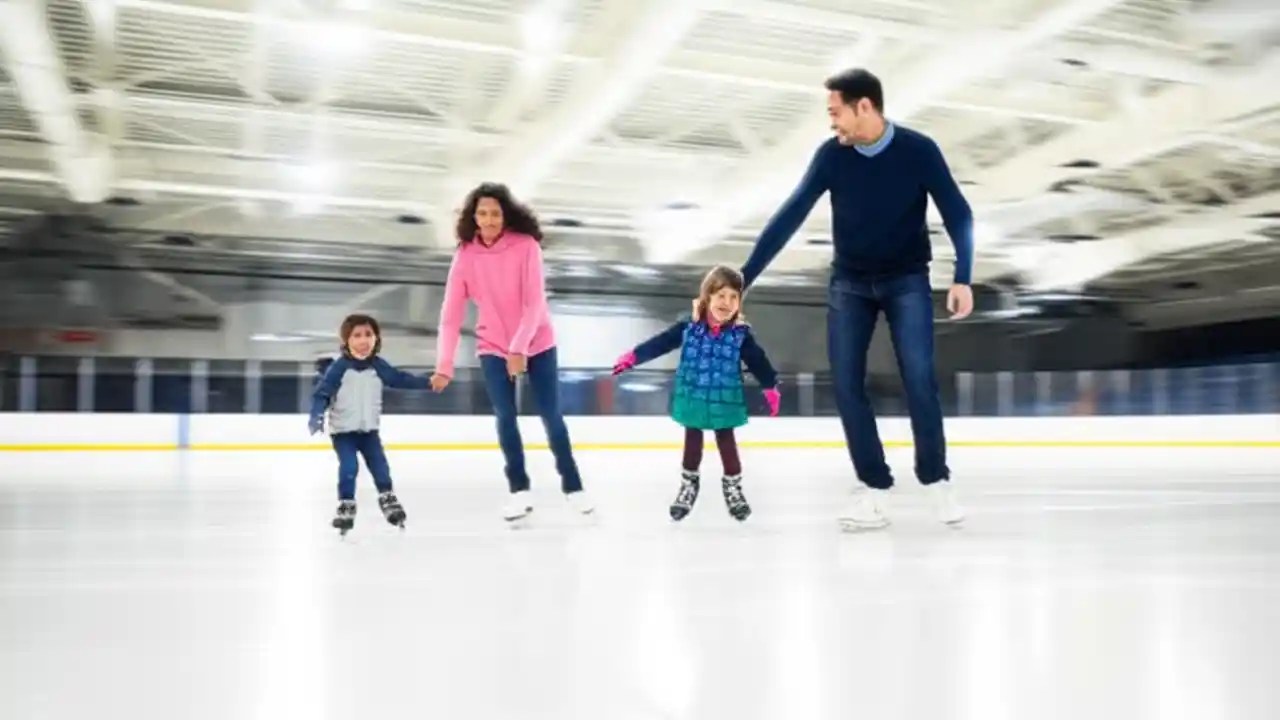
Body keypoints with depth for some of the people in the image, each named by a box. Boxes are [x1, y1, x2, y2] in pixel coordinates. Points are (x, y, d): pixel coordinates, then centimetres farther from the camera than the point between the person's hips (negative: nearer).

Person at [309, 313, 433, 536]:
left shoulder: (379, 366, -1)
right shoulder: (338, 367, -15)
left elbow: (400, 379, 6)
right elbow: (322, 392, -17)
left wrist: (427, 382, 0)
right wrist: (317, 416, -31)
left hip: (369, 429, 4)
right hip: (343, 430, -4)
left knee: (379, 464, 4)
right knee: (349, 467, -14)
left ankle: (387, 498, 22)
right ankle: (345, 505, -1)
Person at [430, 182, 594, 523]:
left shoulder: (526, 246, -17)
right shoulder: (465, 255, -10)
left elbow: (534, 302, -20)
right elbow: (451, 313, -13)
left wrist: (519, 348, -28)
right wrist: (444, 364, -19)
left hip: (537, 343, -2)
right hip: (493, 347, 2)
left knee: (551, 415, 3)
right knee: (505, 417, -4)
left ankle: (573, 486, 16)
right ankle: (519, 490, 9)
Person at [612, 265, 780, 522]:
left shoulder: (740, 334, -13)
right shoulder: (689, 327, -13)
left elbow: (757, 361, -3)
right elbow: (660, 343, -6)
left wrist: (771, 388, 1)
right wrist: (632, 358, -5)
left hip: (724, 402, -1)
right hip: (693, 399, 1)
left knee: (726, 442, 13)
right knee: (692, 440, 17)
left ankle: (733, 485, 32)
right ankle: (689, 484, 35)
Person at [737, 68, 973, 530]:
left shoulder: (918, 151, -16)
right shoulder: (832, 156, -12)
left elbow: (957, 215, -11)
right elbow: (790, 216, -12)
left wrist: (962, 278, -23)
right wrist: (743, 277, -15)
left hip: (906, 280, -2)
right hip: (849, 283, 2)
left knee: (918, 379, -15)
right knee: (847, 385, -6)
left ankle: (936, 481, 1)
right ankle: (875, 488, 1)